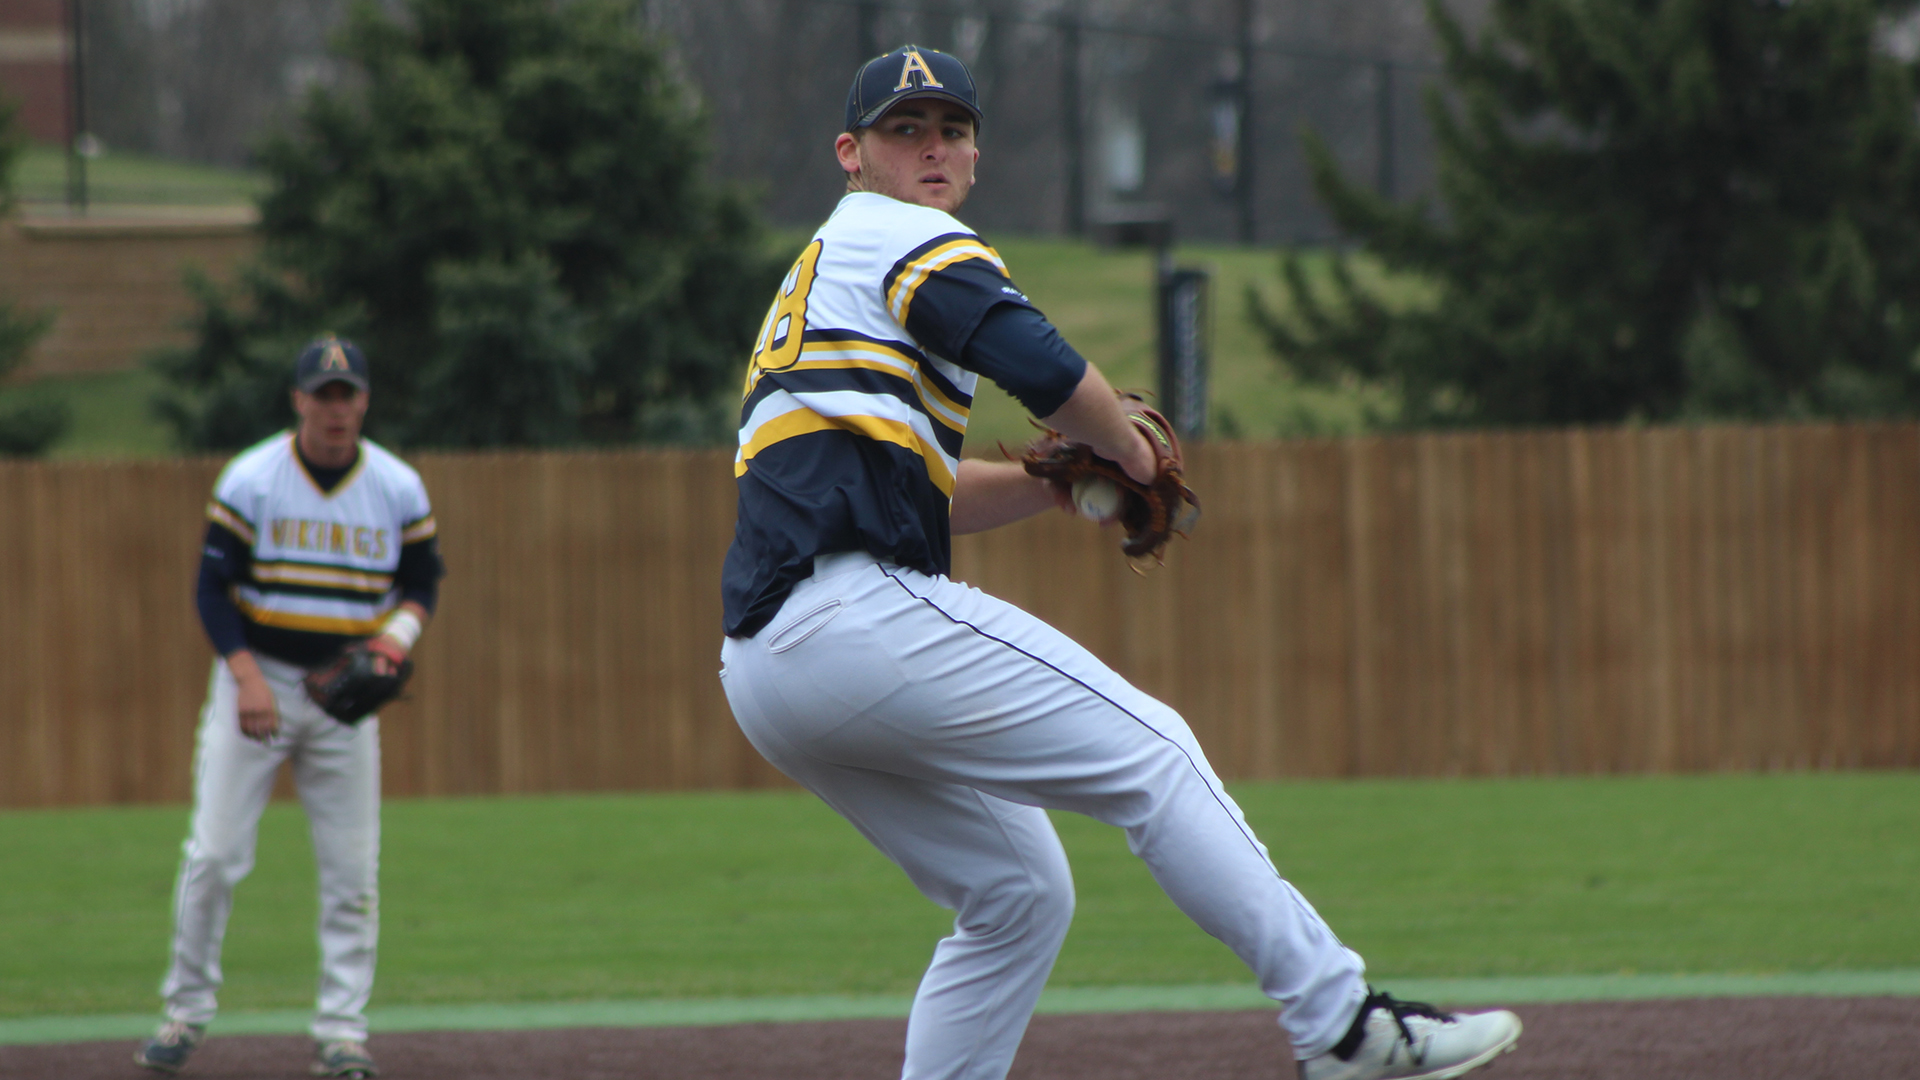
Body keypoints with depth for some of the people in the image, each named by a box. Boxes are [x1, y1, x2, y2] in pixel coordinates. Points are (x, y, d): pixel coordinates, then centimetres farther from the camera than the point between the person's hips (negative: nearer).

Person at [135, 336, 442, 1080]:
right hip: (257, 678, -2)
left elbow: (422, 579, 10)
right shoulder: (250, 480, -7)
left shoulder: (398, 489, 1)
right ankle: (187, 1011, 8)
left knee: (352, 869, -1)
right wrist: (247, 676, -19)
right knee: (214, 853, -6)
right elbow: (213, 586, -6)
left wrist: (400, 632, -12)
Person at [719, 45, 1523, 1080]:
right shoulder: (903, 242, 2)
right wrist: (1130, 453, 5)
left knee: (1019, 891, 17)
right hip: (857, 611, -9)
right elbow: (1040, 367, -15)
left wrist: (1059, 479, 18)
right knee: (1148, 753, -8)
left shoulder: (809, 286, 31)